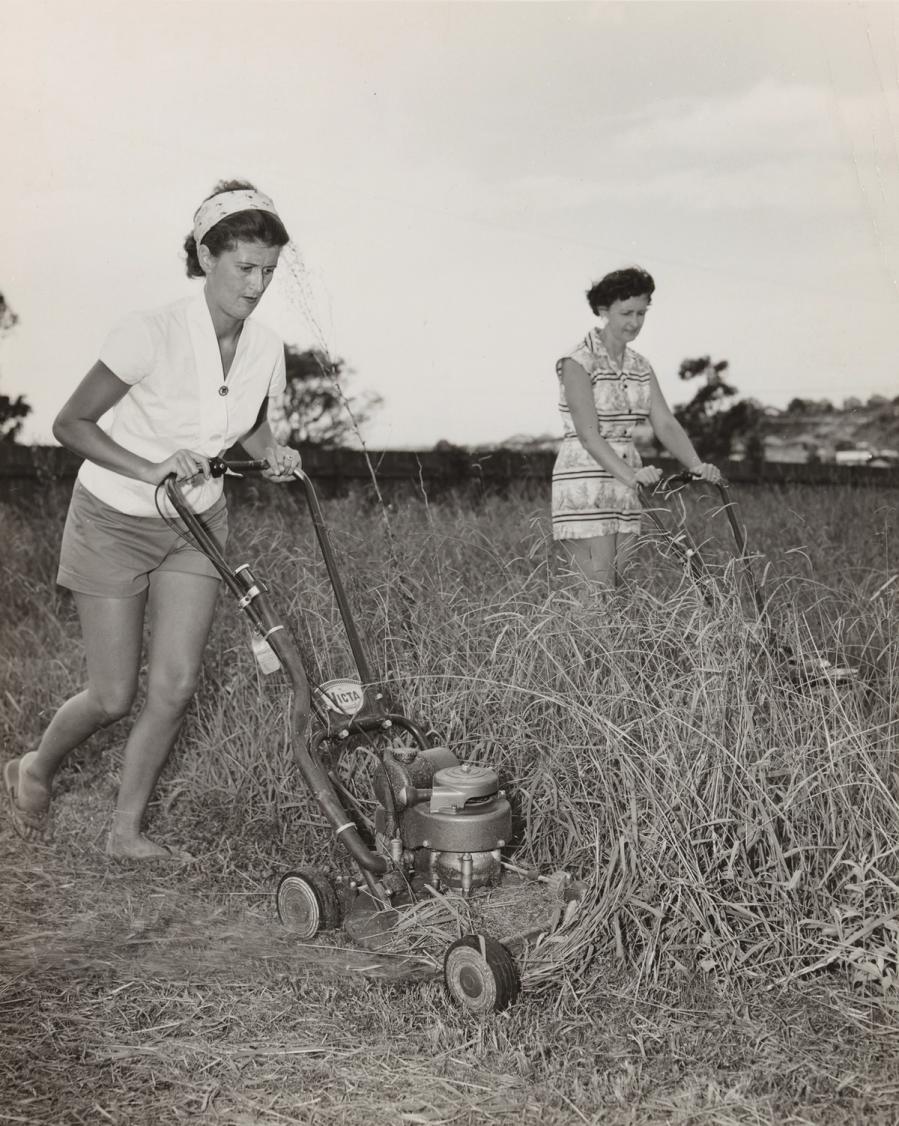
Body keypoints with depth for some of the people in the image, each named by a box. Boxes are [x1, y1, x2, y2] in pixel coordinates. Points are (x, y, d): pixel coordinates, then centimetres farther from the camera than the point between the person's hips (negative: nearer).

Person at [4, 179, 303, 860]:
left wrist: (272, 454, -8)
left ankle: (127, 831, 18)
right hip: (115, 522, -4)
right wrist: (150, 469, -31)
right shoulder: (152, 334, -24)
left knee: (176, 686, -3)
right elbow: (71, 424, -18)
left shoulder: (266, 350, -7)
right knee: (114, 696, 1)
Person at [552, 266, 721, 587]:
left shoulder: (640, 367, 12)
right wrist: (630, 475, -31)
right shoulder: (578, 363, -10)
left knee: (619, 588, 7)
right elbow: (588, 434, -19)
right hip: (584, 485, -7)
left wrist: (696, 465, -11)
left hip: (625, 486, 7)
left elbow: (665, 424, 6)